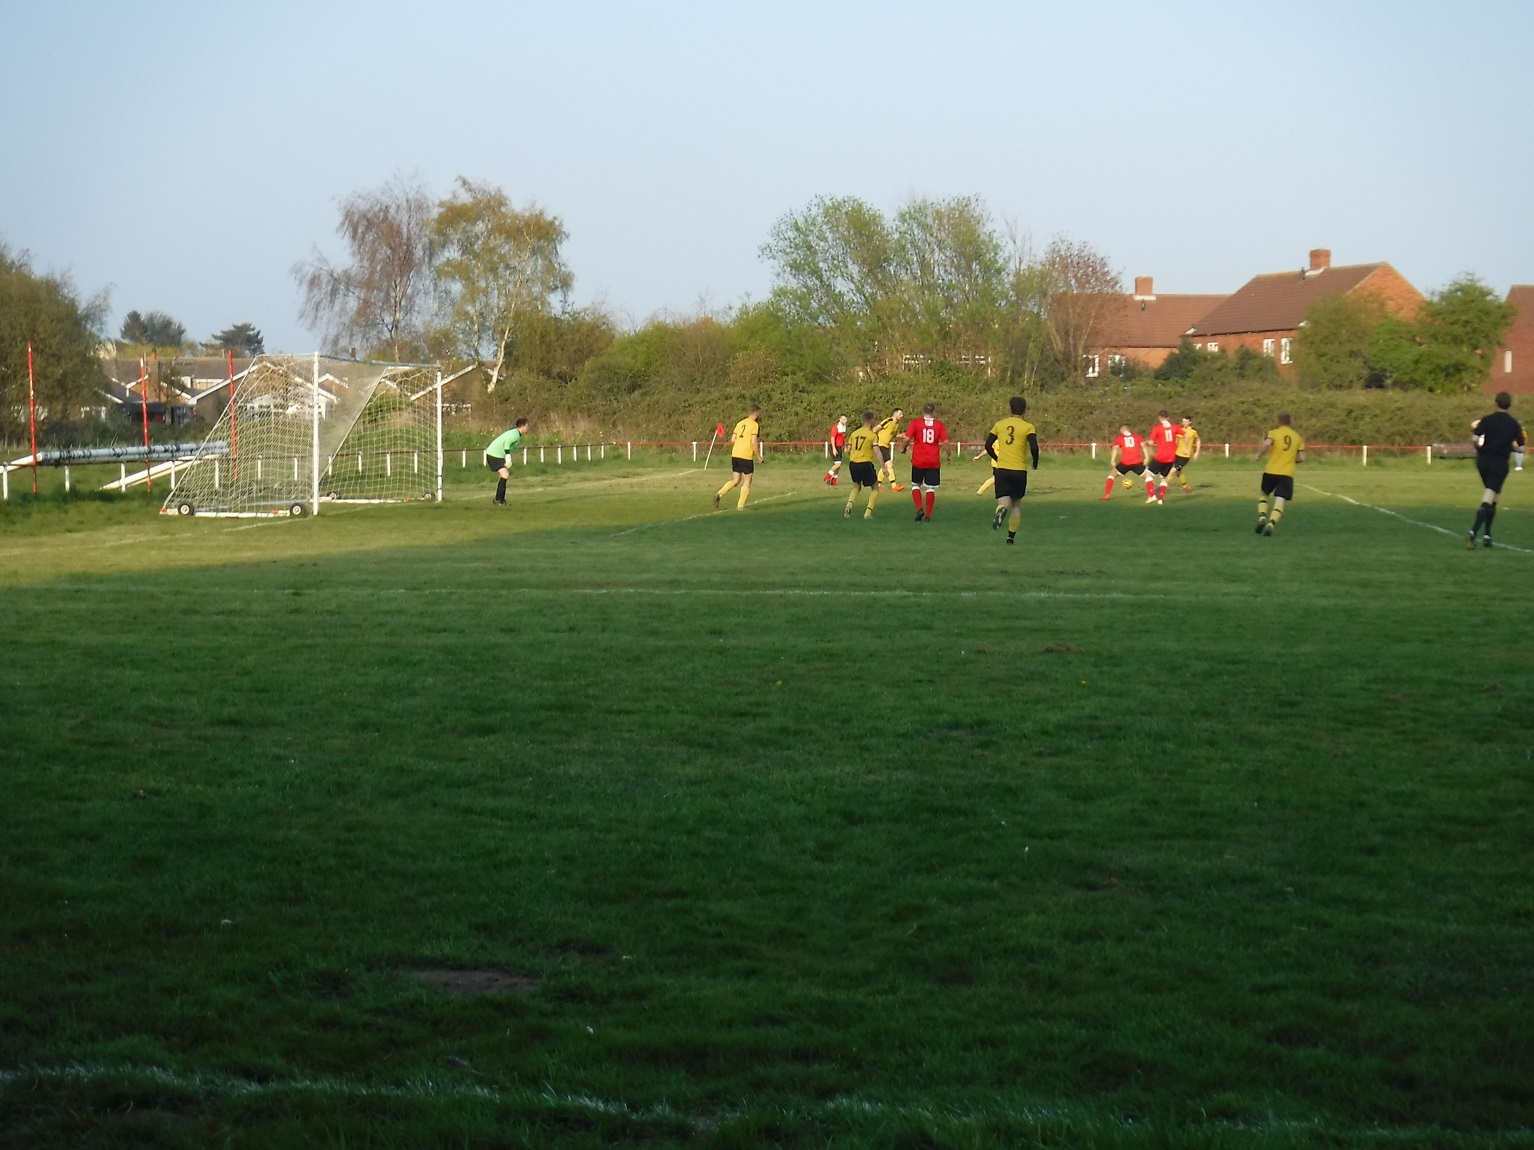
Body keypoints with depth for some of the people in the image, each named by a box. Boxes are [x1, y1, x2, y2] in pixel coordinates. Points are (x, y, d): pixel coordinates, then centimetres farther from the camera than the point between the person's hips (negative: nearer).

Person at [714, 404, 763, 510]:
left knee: (735, 480, 14)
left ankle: (719, 494, -4)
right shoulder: (755, 425, -7)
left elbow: (732, 440, 11)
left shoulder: (740, 423, 14)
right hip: (746, 457, -6)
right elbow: (754, 442, -15)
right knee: (747, 482, 5)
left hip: (735, 455, 7)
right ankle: (740, 506, 4)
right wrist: (759, 457, -6)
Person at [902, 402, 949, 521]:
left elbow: (907, 438, -10)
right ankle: (928, 515, 4)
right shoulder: (939, 424, 0)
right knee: (930, 488, 7)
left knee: (915, 485, 16)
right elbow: (945, 442, -5)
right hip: (934, 462, 1)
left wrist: (902, 448, 9)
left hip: (918, 461, 0)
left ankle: (919, 509, -2)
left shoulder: (915, 422, -3)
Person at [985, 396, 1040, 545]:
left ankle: (1001, 509, -39)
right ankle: (1011, 536, 14)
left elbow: (988, 445, 7)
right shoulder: (1028, 427, -3)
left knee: (1004, 502, -2)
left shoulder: (1000, 424, 7)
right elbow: (1034, 447, -16)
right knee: (1017, 504, 17)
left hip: (1002, 470, 1)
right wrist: (1035, 463, 2)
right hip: (1019, 470, -1)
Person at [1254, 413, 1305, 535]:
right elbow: (1302, 458, 8)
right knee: (1279, 502, -5)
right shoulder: (1297, 437, 11)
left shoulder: (1274, 433, 0)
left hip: (1271, 471, -1)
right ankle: (1270, 525, -26)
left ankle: (1262, 518, 2)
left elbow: (1266, 444, -22)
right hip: (1287, 474, 1)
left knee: (1264, 495, 23)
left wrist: (1258, 455, -5)